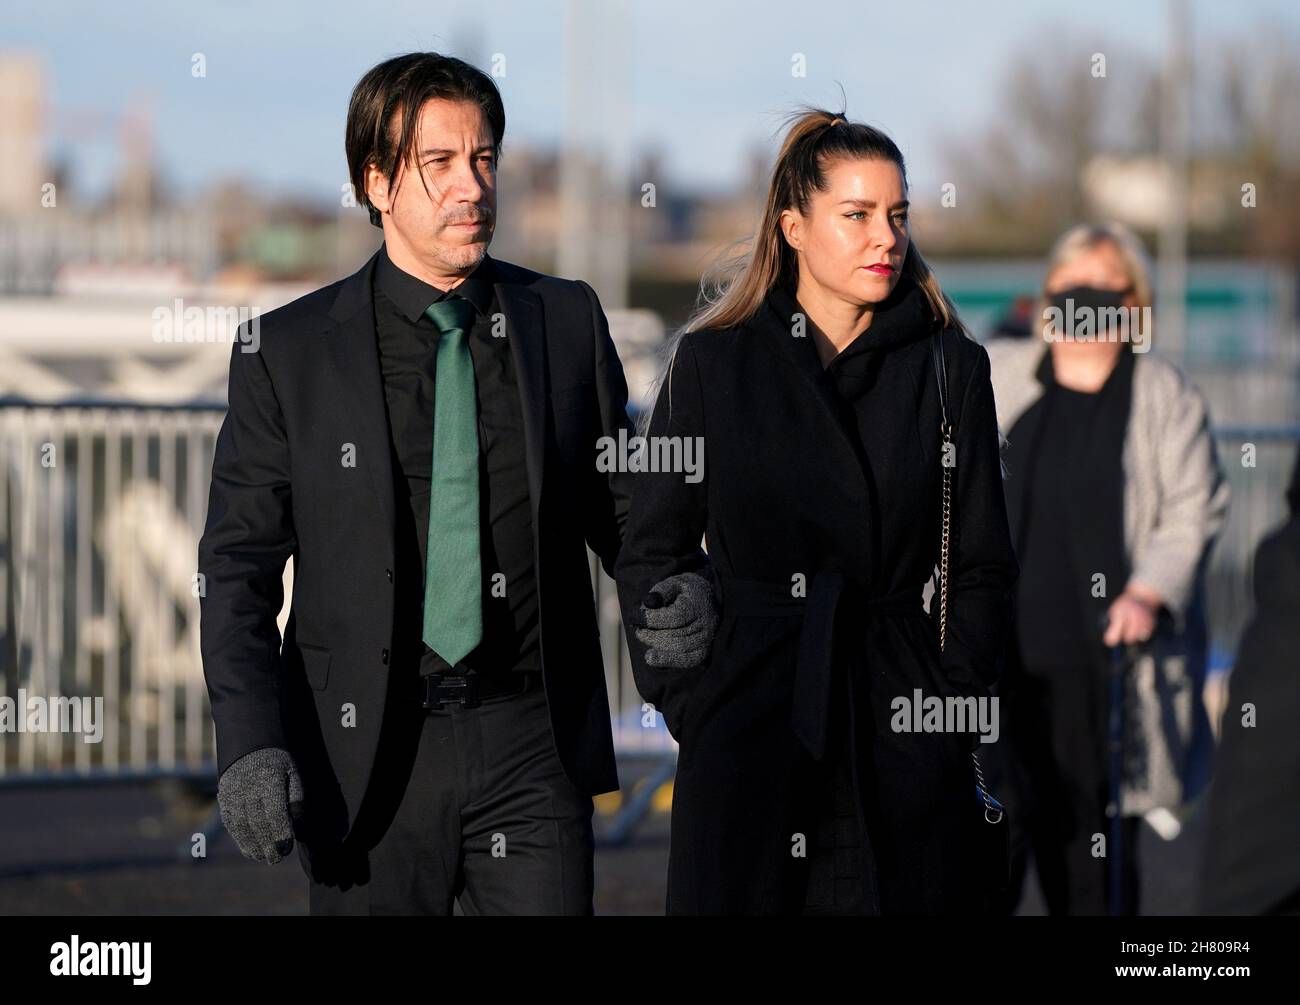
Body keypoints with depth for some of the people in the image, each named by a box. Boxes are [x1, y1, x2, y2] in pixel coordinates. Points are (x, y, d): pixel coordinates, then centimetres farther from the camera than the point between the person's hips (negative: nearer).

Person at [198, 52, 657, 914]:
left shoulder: (568, 321, 7)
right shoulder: (289, 352, 1)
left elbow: (624, 509, 13)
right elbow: (238, 566, 1)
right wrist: (250, 744, -12)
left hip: (532, 744, 1)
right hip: (367, 753, -1)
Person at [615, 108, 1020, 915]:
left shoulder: (952, 368, 7)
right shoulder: (712, 362, 4)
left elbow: (984, 568, 9)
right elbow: (650, 555, 5)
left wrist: (952, 704, -1)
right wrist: (692, 707, -3)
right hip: (748, 720, -1)